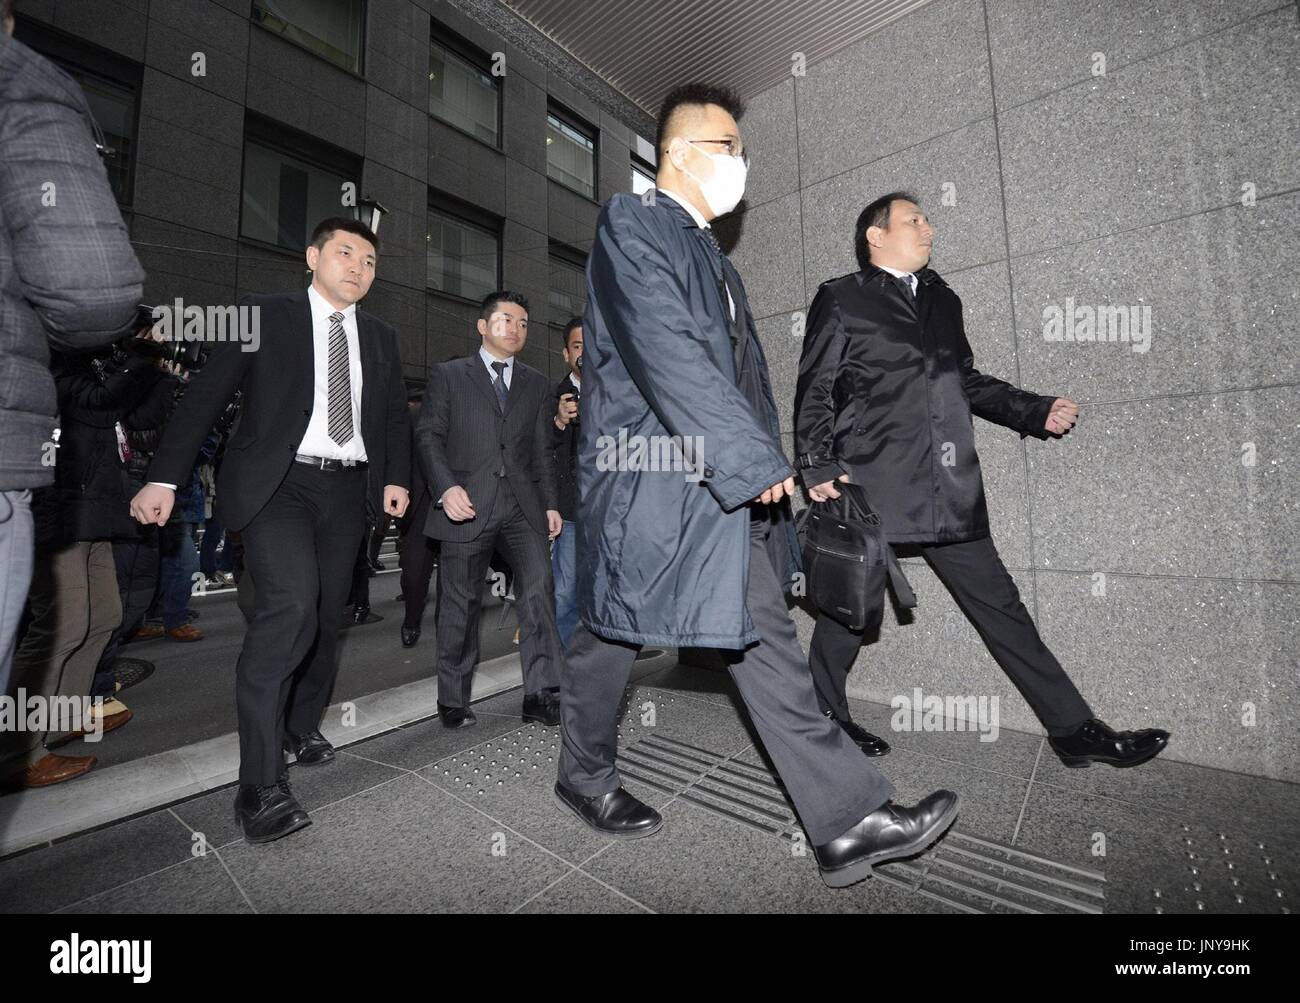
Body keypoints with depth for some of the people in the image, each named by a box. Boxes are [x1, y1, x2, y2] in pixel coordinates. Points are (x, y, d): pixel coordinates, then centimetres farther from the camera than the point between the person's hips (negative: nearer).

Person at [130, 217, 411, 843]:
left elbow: (395, 416, 15)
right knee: (290, 607, -22)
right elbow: (206, 395, -1)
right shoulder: (263, 315, 4)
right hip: (276, 486, -4)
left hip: (347, 490, 4)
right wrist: (163, 477, -9)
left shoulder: (381, 338, 15)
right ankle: (261, 786, -10)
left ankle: (303, 725, 34)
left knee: (326, 618, 10)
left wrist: (395, 477, 0)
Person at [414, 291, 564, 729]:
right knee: (461, 603, 5)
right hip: (466, 504, -2)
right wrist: (446, 487, -15)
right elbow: (428, 435, 1)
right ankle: (453, 701, 21)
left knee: (538, 587, -11)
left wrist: (550, 504, 10)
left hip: (522, 505, 3)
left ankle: (541, 694, -2)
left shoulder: (536, 384, 18)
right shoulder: (448, 375, 9)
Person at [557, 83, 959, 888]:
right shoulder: (631, 225, -4)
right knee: (611, 639, 11)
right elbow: (670, 357, -19)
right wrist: (756, 458, -20)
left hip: (728, 489, 8)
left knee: (770, 648, 6)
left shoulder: (708, 250, 23)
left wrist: (762, 461, 12)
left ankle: (850, 820, 15)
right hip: (651, 481, -8)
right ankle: (586, 776, 37)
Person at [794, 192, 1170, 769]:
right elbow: (814, 391, -2)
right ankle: (824, 719, 24)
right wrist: (817, 467, -13)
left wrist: (1037, 412, 13)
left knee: (998, 604, 11)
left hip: (950, 491, 6)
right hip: (869, 488, -5)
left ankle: (1074, 730, 23)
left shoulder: (942, 300, 23)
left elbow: (967, 381, 25)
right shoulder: (839, 299, 5)